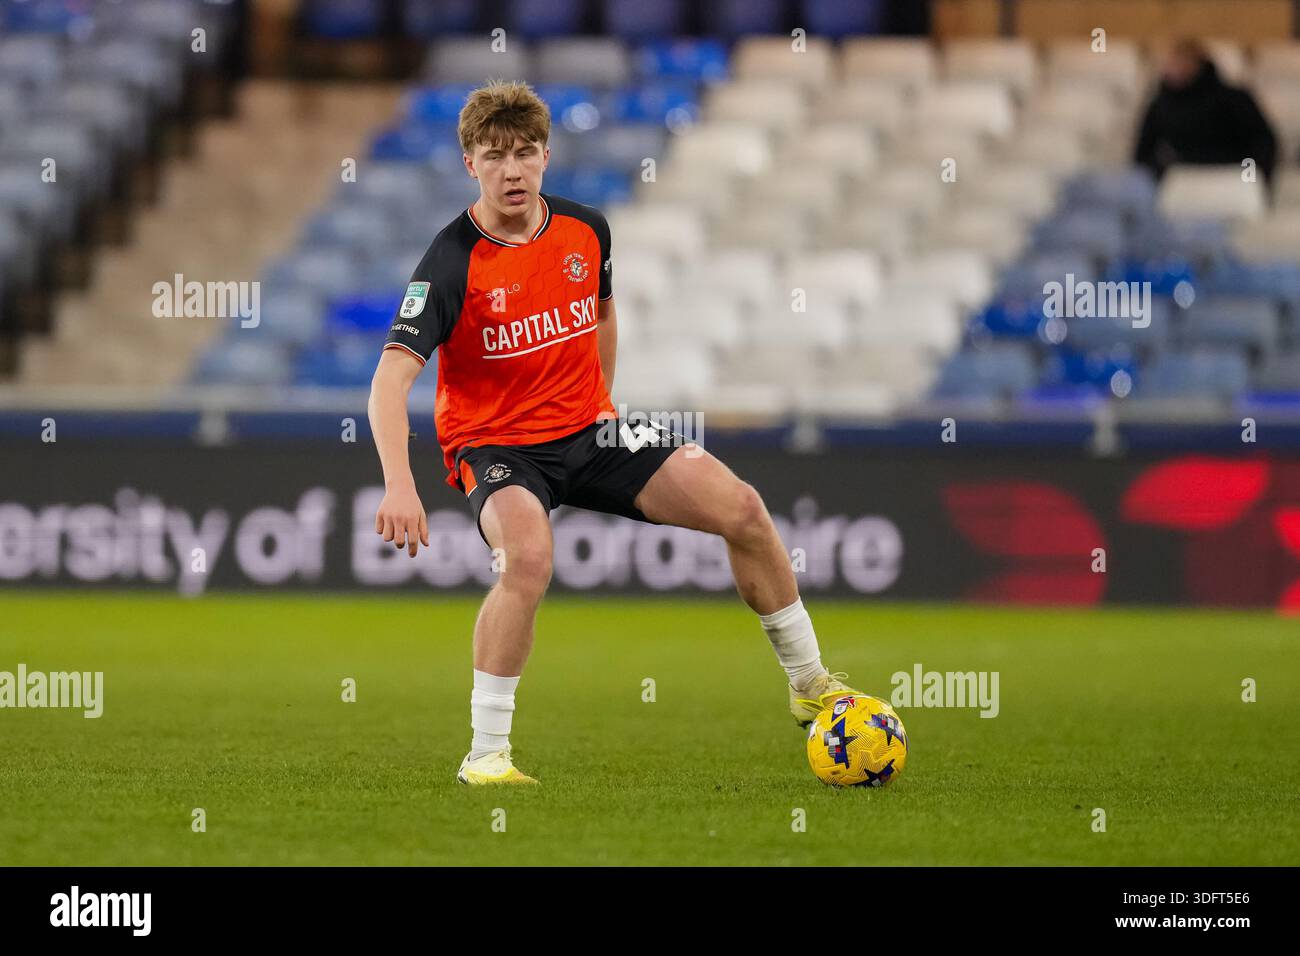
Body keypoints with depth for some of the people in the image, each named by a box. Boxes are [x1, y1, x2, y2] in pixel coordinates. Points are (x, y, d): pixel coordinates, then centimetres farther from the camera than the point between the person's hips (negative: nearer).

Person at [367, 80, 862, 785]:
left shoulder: (585, 228, -2)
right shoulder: (453, 262, -19)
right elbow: (391, 377, -29)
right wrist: (399, 484, -42)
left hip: (586, 432, 5)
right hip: (496, 446, -5)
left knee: (742, 510, -6)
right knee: (528, 560, -36)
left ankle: (809, 684, 13)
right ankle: (486, 753, -23)